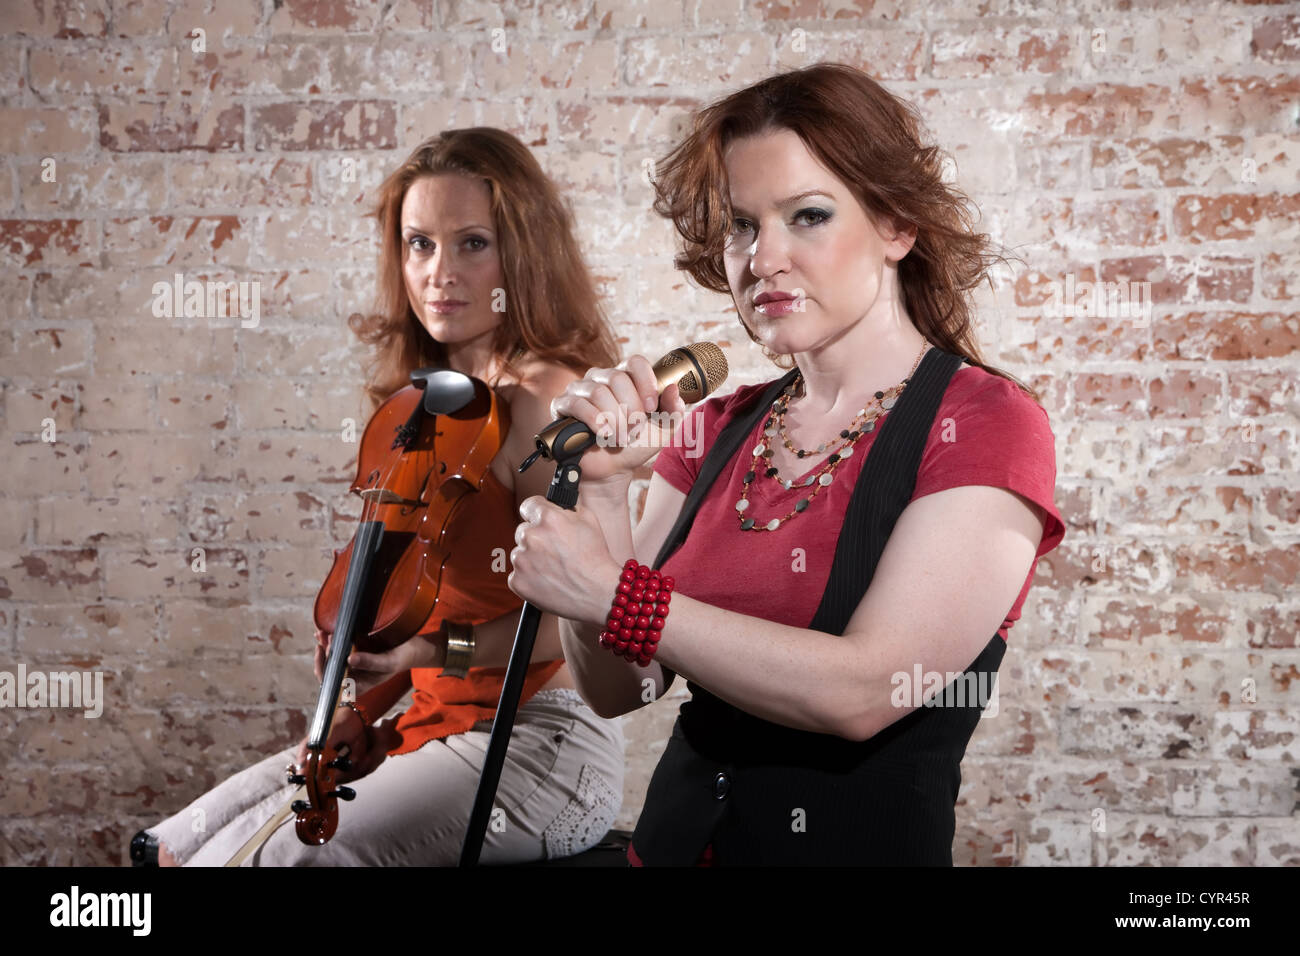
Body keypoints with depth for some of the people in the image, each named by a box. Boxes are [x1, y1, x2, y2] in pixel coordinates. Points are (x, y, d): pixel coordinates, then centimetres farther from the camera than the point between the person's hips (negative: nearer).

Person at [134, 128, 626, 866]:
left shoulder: (545, 398, -16)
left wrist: (428, 652, -30)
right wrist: (360, 711, 4)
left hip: (533, 744, -8)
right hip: (425, 725, 8)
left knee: (253, 853, -17)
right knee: (178, 845, 5)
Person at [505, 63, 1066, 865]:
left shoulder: (985, 423, -9)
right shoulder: (719, 429, 5)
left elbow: (862, 691, -19)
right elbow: (616, 690, 3)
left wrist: (610, 589, -16)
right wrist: (602, 492, -10)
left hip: (867, 836, -3)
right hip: (679, 833, 3)